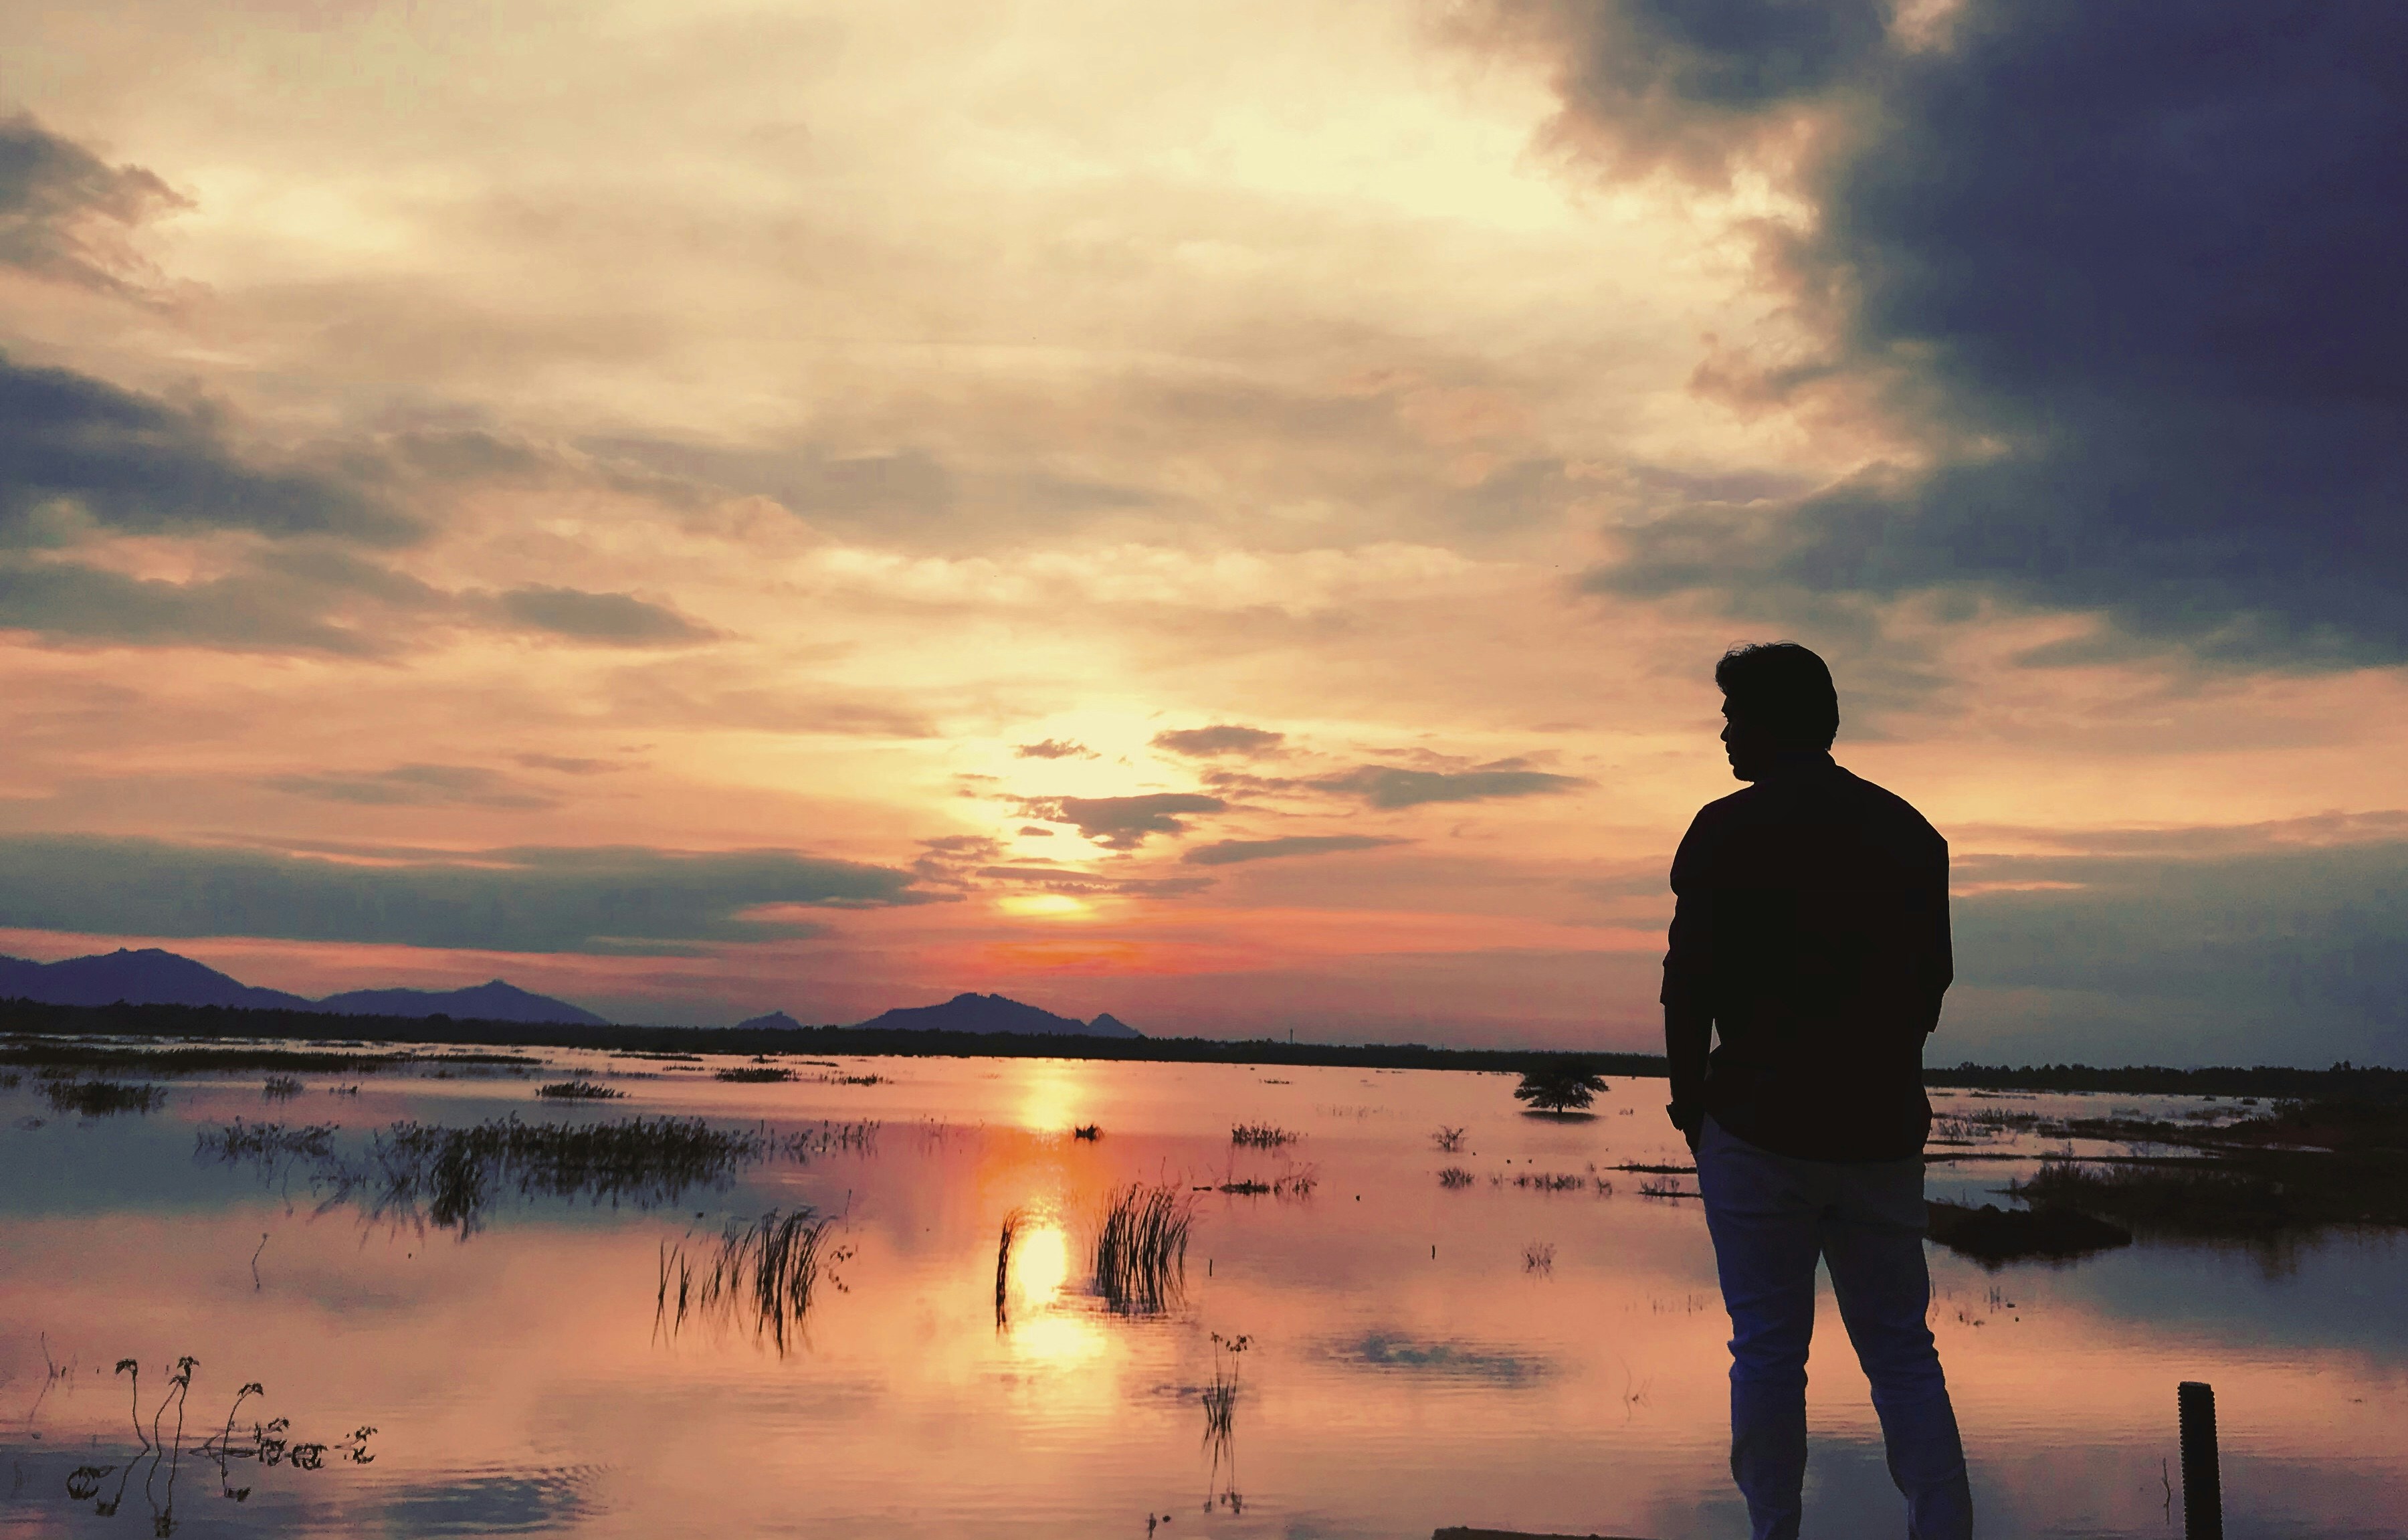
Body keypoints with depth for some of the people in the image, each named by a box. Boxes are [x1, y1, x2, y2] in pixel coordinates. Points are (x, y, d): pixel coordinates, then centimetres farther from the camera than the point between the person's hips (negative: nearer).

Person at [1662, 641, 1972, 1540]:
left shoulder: (1727, 830, -7)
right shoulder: (1910, 833, 9)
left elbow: (1690, 980, -8)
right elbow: (1932, 977, 12)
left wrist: (1689, 1099, 4)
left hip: (1760, 1127, -4)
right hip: (1883, 1129, 5)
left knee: (1768, 1349, 3)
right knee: (1901, 1349, 11)